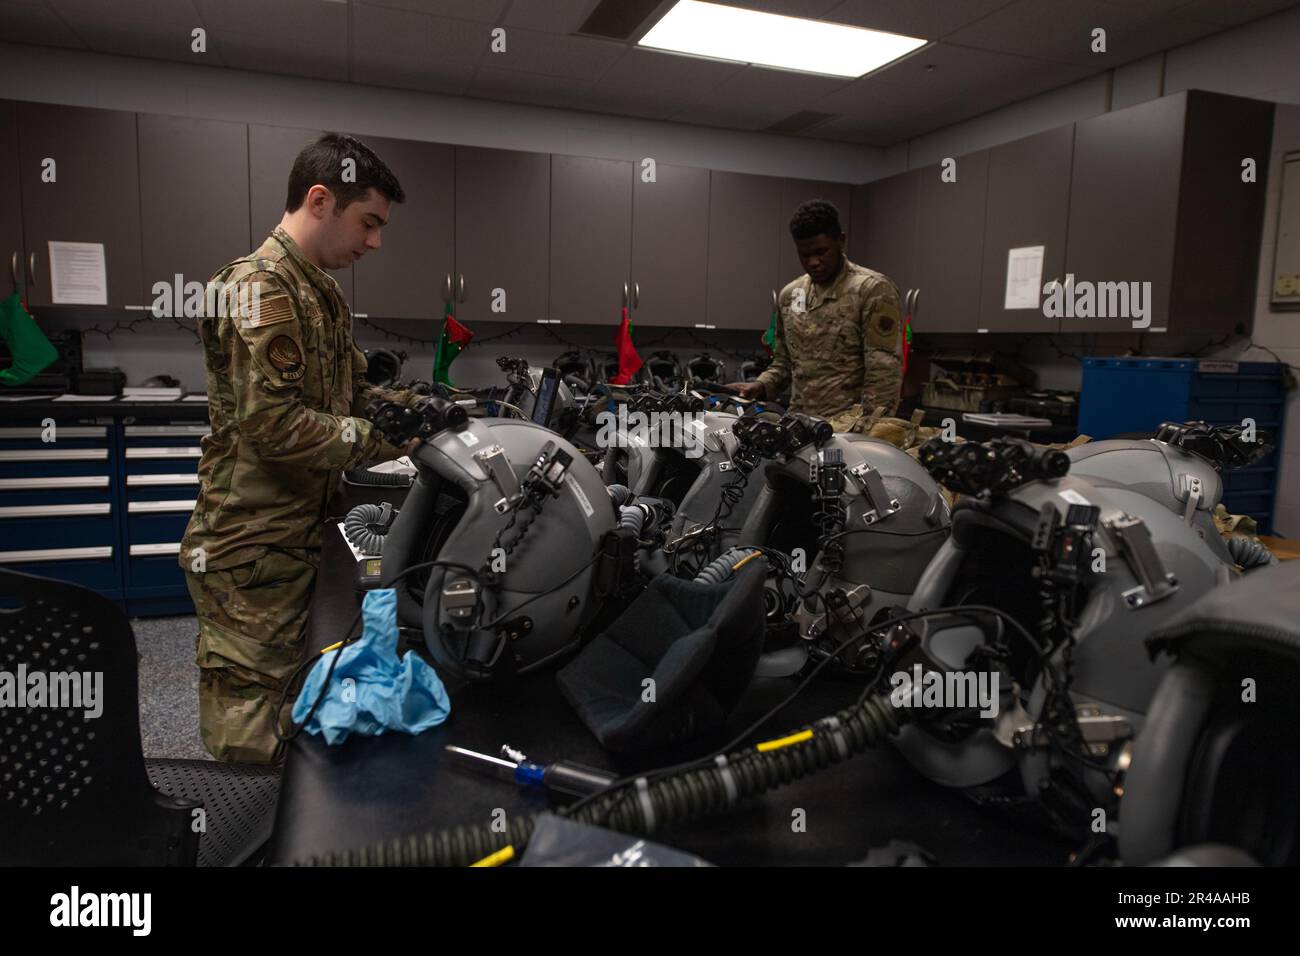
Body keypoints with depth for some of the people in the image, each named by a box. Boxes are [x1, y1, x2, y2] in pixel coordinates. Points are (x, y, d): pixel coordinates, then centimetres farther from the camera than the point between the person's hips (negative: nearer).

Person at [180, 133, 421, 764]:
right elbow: (272, 422, -25)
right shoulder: (260, 286, -17)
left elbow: (349, 390, 19)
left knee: (287, 704, 23)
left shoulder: (321, 292, 14)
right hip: (251, 551, -10)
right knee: (248, 737, 0)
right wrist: (382, 439, -20)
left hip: (298, 540, 10)